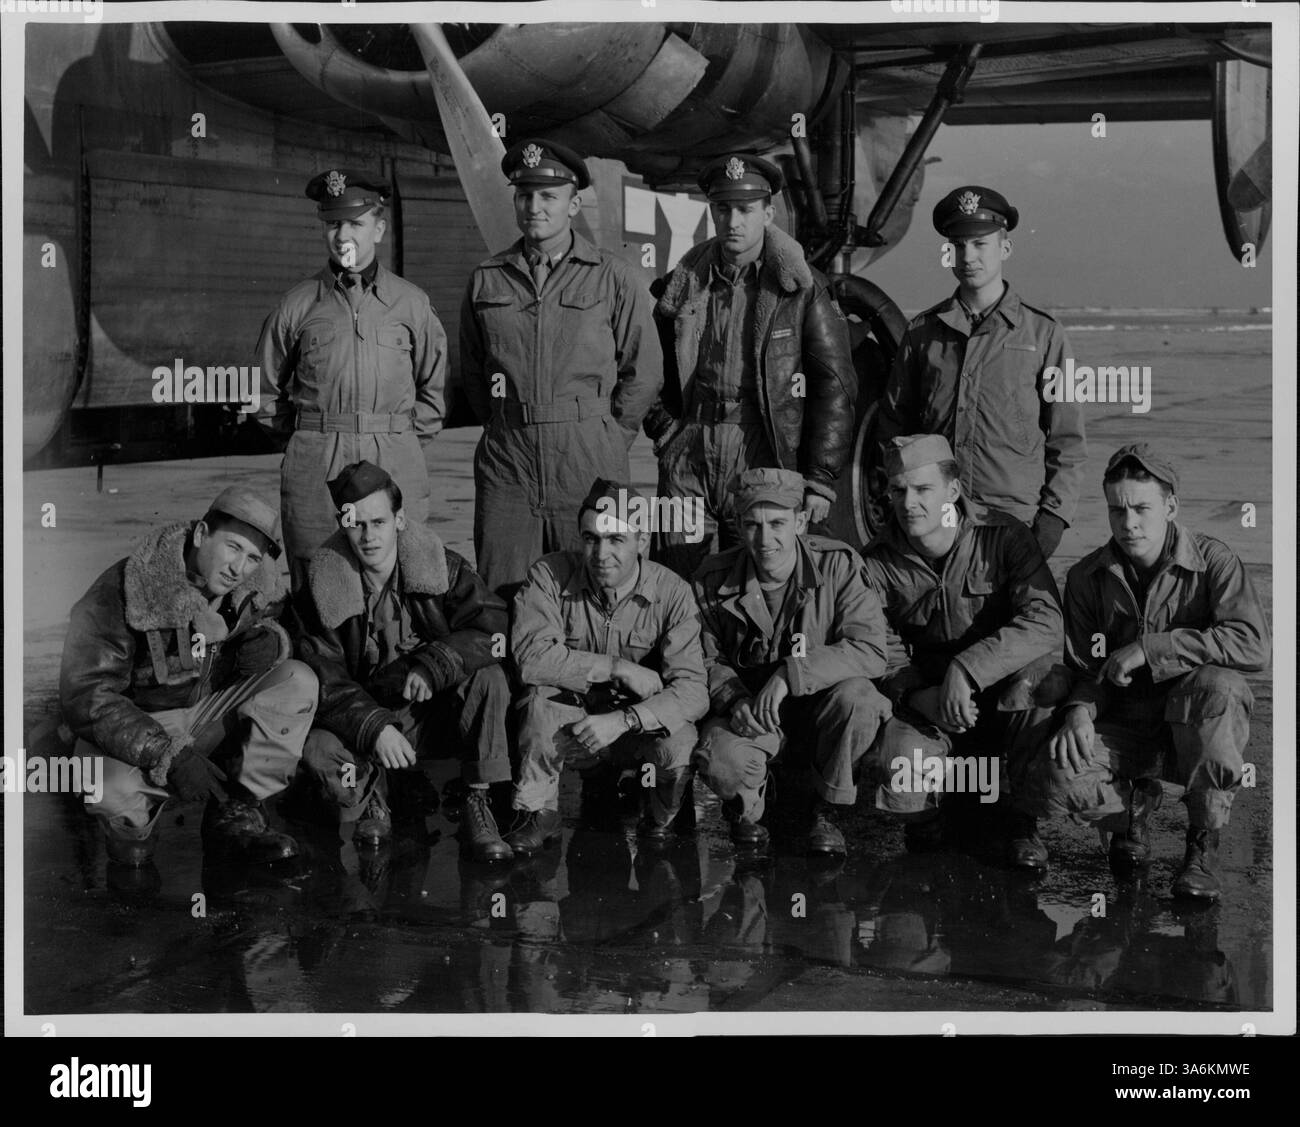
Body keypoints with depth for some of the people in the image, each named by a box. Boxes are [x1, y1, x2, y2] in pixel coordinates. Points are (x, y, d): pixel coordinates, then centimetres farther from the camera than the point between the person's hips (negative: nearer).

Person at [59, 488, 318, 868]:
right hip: (132, 727, -5)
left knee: (299, 681, -15)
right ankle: (131, 824, 2)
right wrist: (169, 758, -38)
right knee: (114, 790, -39)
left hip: (212, 716, 6)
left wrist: (271, 640, -17)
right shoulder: (120, 592, -25)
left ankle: (235, 818, -11)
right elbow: (86, 697, -28)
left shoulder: (255, 586, -8)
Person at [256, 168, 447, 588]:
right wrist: (305, 437, 11)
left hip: (396, 462, 0)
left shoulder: (411, 303, 8)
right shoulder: (298, 305, 7)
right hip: (314, 468, 0)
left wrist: (406, 436, 10)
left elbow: (434, 385, 17)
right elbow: (266, 389, 16)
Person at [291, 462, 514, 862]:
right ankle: (370, 805, 1)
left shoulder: (442, 567, -6)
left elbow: (497, 630, -17)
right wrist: (374, 728, -30)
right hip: (362, 720, -1)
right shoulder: (322, 588, -8)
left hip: (437, 711, 1)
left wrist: (432, 667, -30)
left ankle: (478, 805, -18)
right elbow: (326, 683, -13)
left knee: (489, 677, -27)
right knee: (317, 751, -31)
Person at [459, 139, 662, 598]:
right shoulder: (486, 280, 8)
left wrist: (607, 441, 5)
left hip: (590, 465, -2)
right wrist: (504, 429, 12)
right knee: (501, 600, 2)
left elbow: (644, 373, 5)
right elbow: (471, 371, 18)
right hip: (506, 464, 2)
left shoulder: (614, 279, 1)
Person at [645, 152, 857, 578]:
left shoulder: (801, 288, 0)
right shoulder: (683, 284, 10)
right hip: (686, 460, 3)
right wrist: (662, 426, 8)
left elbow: (836, 386, -2)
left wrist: (820, 479, -8)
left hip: (762, 458, -3)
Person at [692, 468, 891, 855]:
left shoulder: (839, 565, -15)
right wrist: (734, 699, -20)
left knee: (857, 695, -34)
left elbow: (869, 651, -23)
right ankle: (746, 804, 9)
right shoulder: (714, 580, -8)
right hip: (750, 708, 0)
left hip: (819, 703, 0)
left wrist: (790, 673, -34)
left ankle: (826, 808, -7)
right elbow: (708, 659, 3)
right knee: (719, 761, -32)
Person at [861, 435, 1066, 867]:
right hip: (928, 707, 1)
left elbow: (1045, 621, -26)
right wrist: (918, 696, -28)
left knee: (1035, 674, -35)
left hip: (1006, 702, -1)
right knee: (897, 775, -29)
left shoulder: (1002, 536, -12)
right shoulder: (877, 563, -5)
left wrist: (966, 668, -37)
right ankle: (923, 817, 12)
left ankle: (1026, 820, -12)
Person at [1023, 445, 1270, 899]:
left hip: (1195, 728, -2)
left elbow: (1253, 646, -25)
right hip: (1123, 729, 2)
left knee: (1216, 686, -38)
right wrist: (1080, 708, -17)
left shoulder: (1213, 561, -10)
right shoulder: (1087, 577, 2)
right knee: (1057, 779, -29)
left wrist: (1148, 648, -25)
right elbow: (1084, 668, 8)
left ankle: (1204, 844, -17)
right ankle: (1132, 805, 10)